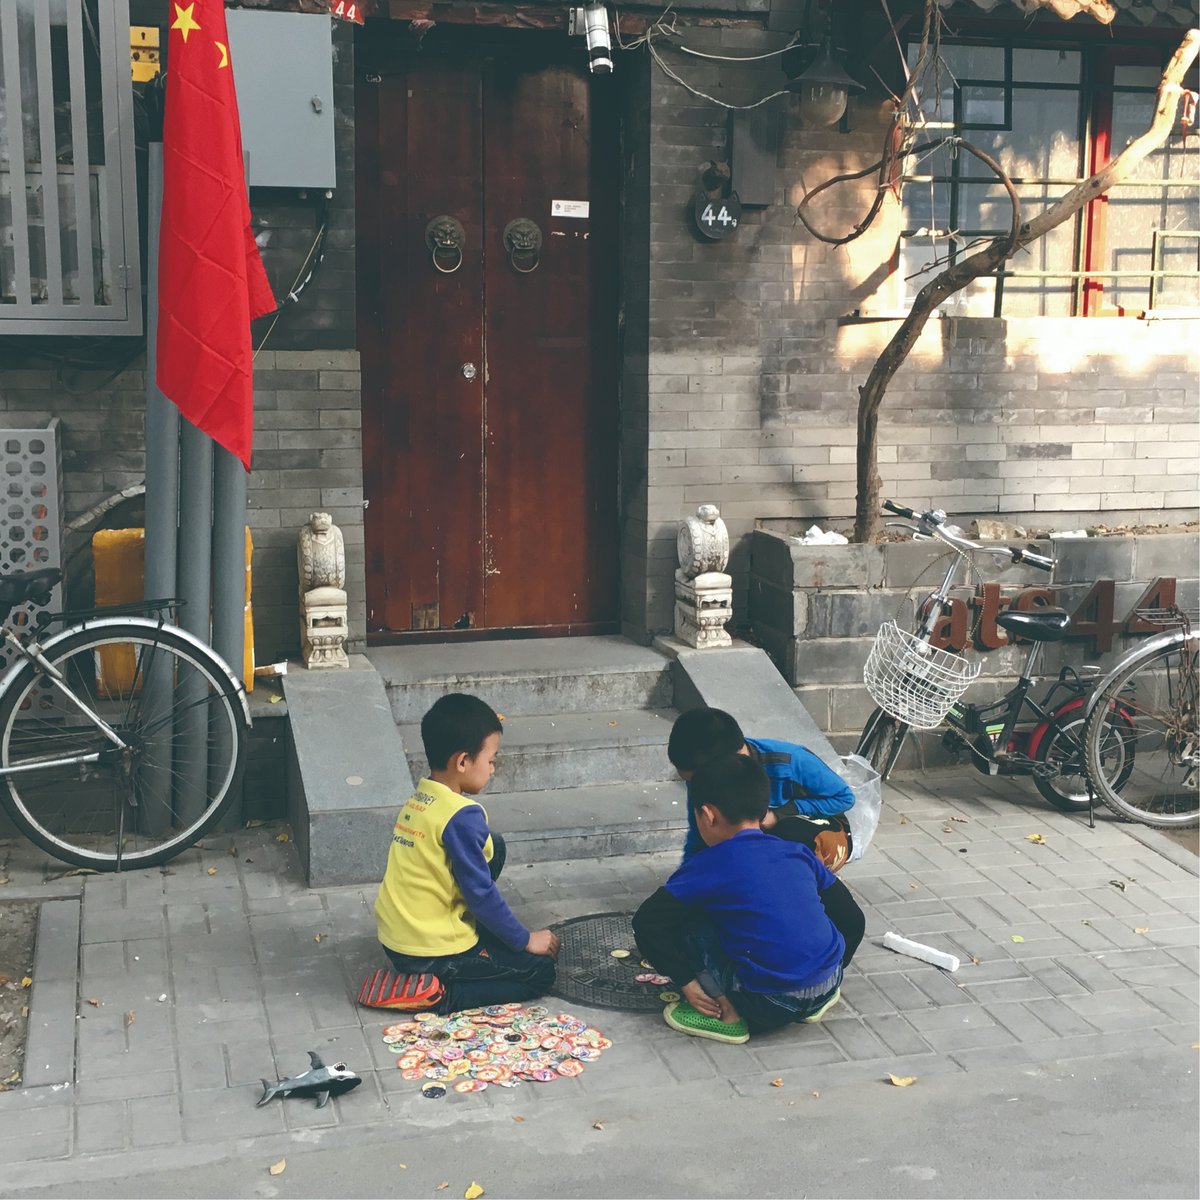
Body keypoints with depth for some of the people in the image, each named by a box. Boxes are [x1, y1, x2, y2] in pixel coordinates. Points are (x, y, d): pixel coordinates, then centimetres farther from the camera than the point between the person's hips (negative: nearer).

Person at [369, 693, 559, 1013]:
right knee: (540, 971, 5)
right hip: (431, 952, -8)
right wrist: (526, 941, -5)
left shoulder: (419, 799, 5)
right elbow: (482, 893, -18)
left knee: (494, 846, 16)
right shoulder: (463, 815, -21)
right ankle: (437, 994, -9)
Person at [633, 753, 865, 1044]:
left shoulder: (707, 867, -3)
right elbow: (853, 919, 14)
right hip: (827, 987, 6)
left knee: (683, 922, 5)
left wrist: (688, 983, -4)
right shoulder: (799, 854, 10)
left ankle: (726, 1014, -1)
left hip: (770, 1006, -5)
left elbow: (646, 921, -7)